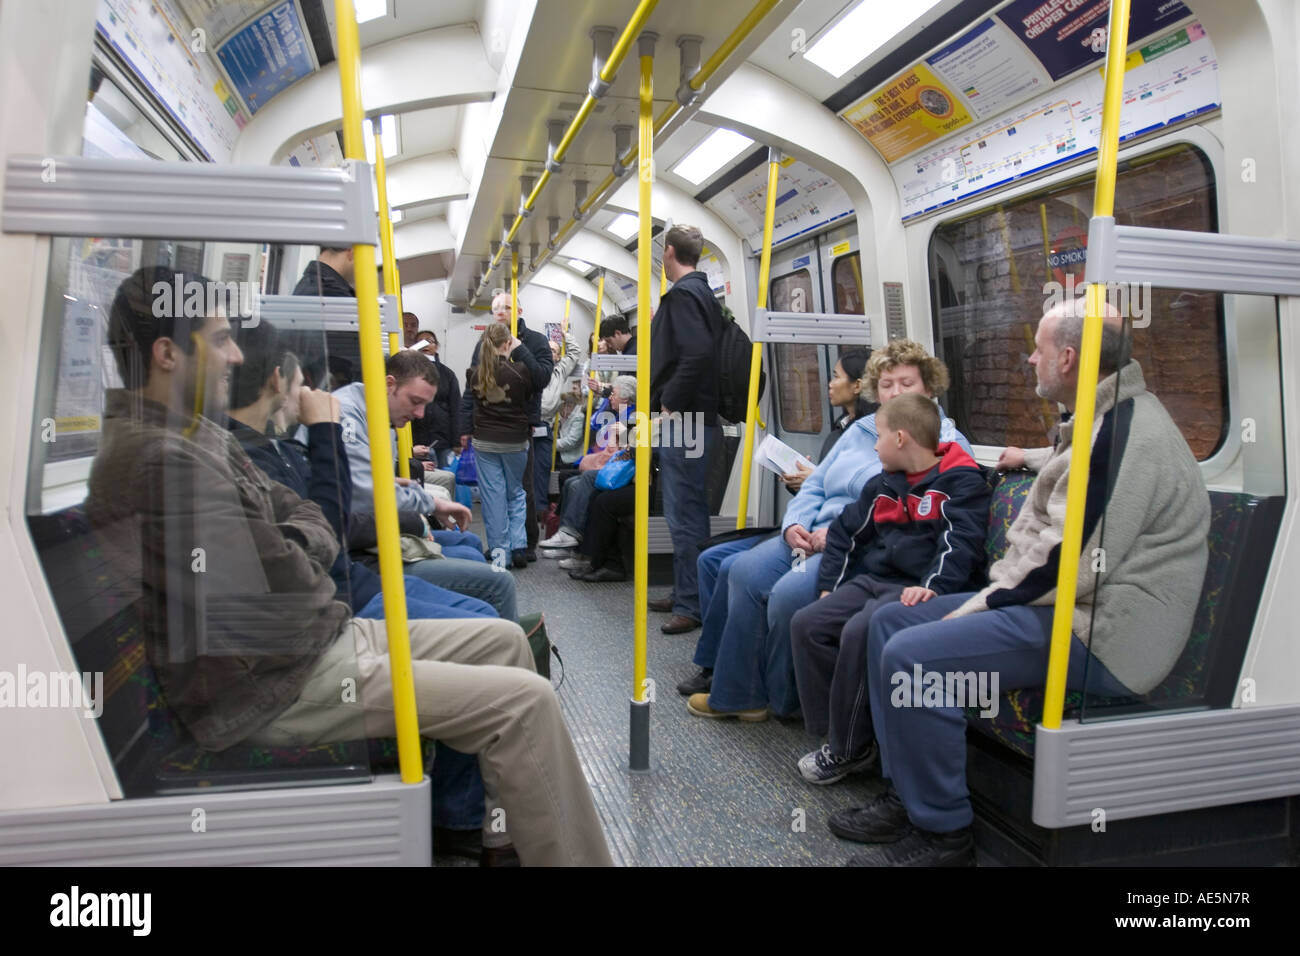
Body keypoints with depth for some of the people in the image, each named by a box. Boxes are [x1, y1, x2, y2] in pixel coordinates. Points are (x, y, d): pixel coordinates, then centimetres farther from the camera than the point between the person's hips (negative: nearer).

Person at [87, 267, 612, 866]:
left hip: (313, 639, 11)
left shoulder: (197, 436, 12)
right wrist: (304, 567, -2)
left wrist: (296, 548, -7)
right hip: (273, 687, -11)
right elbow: (286, 593, -24)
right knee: (526, 701, -16)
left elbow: (303, 516, 15)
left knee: (504, 639, 14)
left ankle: (518, 827, 23)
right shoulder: (156, 458, -22)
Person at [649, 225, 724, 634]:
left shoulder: (683, 294, -12)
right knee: (691, 515, 16)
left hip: (682, 421, -10)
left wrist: (671, 404, -18)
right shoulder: (702, 291, 18)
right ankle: (687, 595, 27)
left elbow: (697, 354, -26)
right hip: (696, 420, 10)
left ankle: (691, 605, 1)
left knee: (684, 517, -6)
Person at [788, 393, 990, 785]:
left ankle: (850, 748, -14)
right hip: (873, 580, 8)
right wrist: (829, 585, 13)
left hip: (918, 588, -8)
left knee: (859, 632, -31)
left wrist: (934, 585, -32)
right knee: (806, 624, -10)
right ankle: (835, 733, -3)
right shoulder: (882, 485, 19)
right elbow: (846, 531, 22)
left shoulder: (962, 481, -3)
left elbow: (960, 541, -17)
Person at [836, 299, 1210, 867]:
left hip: (1099, 637, -11)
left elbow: (1068, 563, -25)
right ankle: (904, 795, 11)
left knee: (911, 656, -25)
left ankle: (942, 833, -8)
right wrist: (1032, 460, 53)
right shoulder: (1107, 421, 15)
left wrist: (978, 607, -15)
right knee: (889, 622, 7)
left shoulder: (1124, 434, -20)